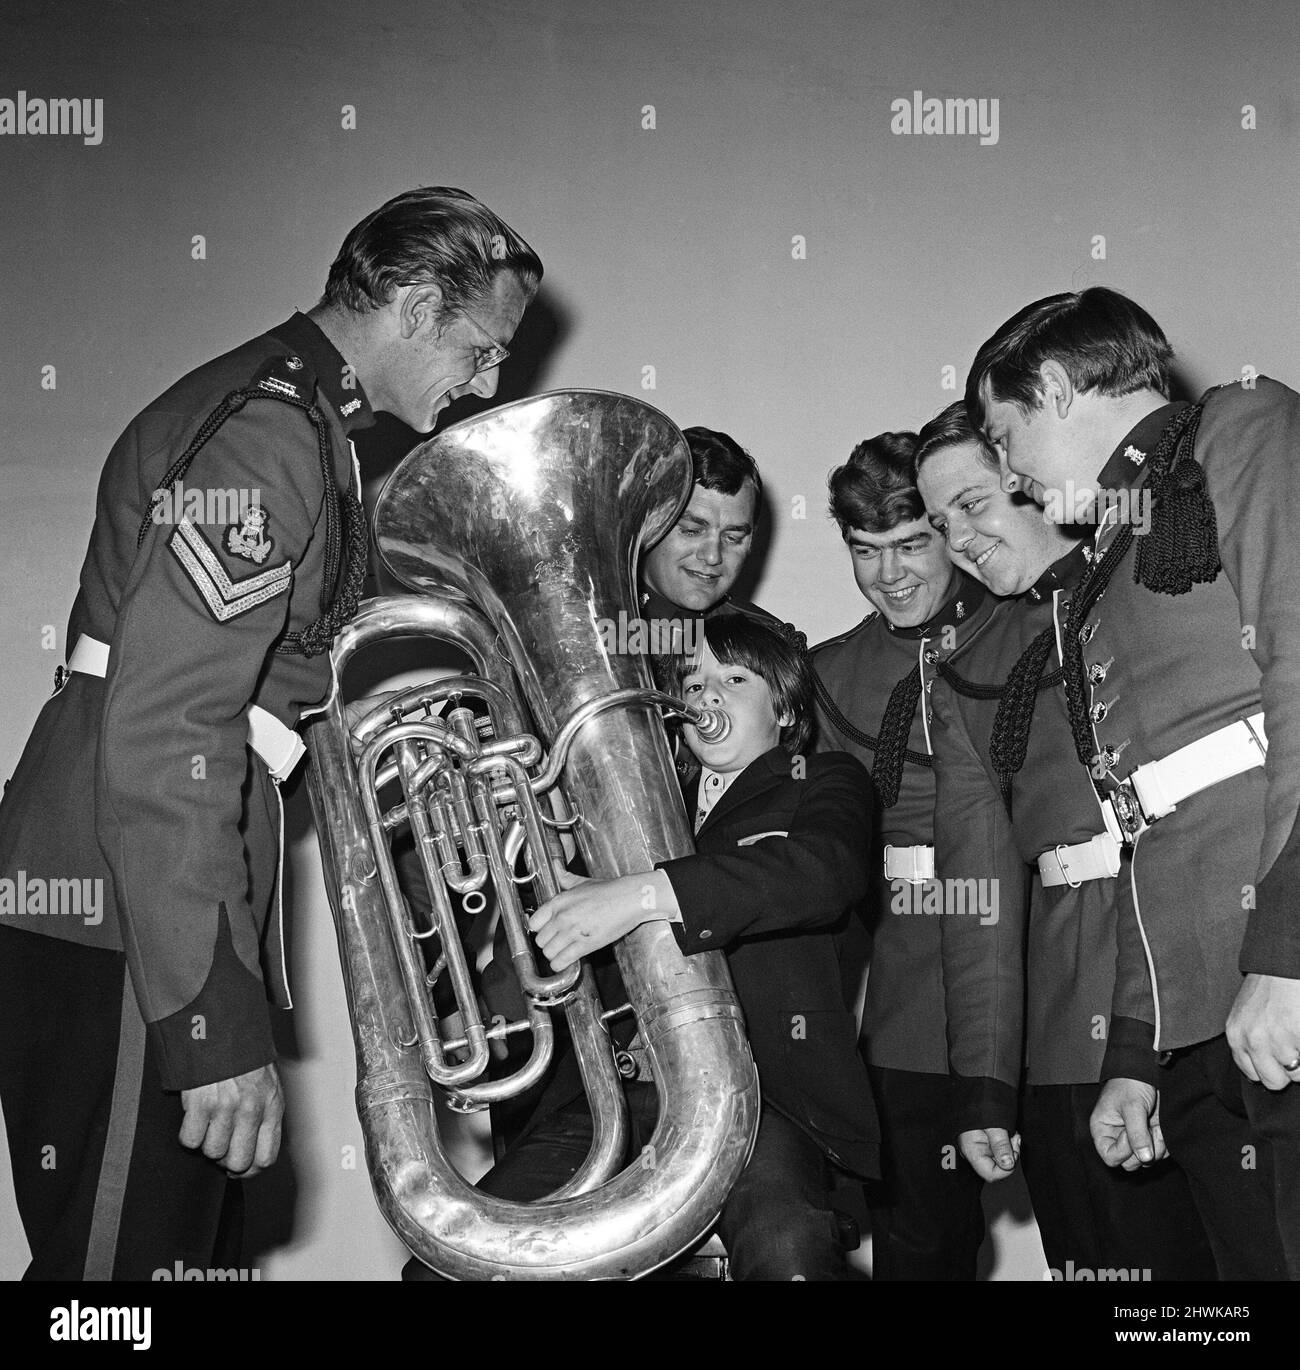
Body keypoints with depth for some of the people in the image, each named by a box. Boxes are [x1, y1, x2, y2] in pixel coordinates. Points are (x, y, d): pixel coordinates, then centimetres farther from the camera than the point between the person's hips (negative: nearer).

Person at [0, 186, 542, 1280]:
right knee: (126, 1252, -4)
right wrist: (217, 1026, -26)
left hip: (169, 909, 11)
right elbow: (160, 738, -25)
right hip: (118, 938, -11)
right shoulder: (267, 434, -16)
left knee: (195, 1245, 15)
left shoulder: (300, 416, 18)